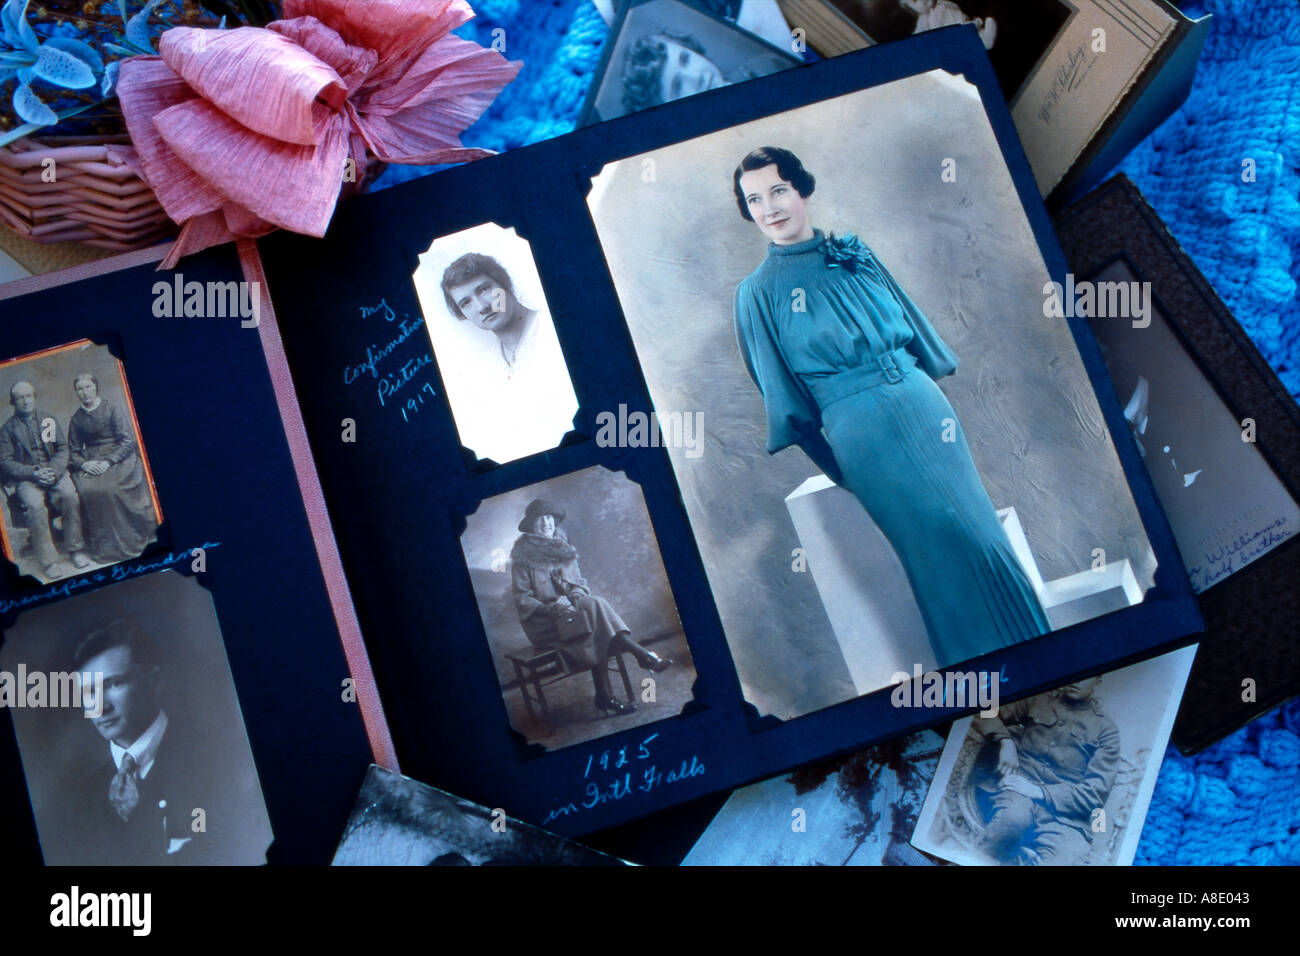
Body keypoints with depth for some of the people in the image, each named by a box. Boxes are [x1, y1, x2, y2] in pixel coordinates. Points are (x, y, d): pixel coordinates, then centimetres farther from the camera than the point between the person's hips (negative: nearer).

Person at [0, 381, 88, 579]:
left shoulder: (48, 420, 16)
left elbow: (62, 449, 10)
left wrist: (54, 471, -10)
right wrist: (33, 473, -14)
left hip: (54, 472, 2)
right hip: (26, 479, -2)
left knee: (70, 496, -30)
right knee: (35, 506, -32)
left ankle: (76, 550, -19)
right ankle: (49, 561, -27)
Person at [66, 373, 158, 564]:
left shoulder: (112, 408, 3)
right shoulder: (77, 418, 15)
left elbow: (127, 441, -5)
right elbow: (73, 452, 15)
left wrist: (108, 462, -17)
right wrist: (83, 463, -8)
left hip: (118, 458, -3)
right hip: (90, 462, 3)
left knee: (106, 488, -34)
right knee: (86, 490, -29)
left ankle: (121, 543, -22)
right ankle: (99, 545, -20)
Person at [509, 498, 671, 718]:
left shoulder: (565, 550, 16)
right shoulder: (522, 558, -1)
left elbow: (581, 582, 16)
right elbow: (521, 599, -6)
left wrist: (576, 596, -8)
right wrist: (552, 608, -20)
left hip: (572, 611, 6)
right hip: (543, 623, -5)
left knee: (596, 636, -28)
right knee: (595, 606, -29)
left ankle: (604, 697, -34)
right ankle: (642, 654, -32)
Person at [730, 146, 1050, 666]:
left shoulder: (853, 252, 9)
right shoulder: (757, 292, -2)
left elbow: (909, 320, 15)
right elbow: (780, 390, 0)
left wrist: (940, 403, 12)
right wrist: (834, 469, 0)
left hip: (921, 403, 4)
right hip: (859, 431, -4)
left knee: (982, 531, 6)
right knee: (940, 544, -2)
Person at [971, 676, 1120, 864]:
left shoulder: (1106, 729, 13)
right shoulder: (1039, 700, 20)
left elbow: (1097, 792, 3)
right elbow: (985, 714, 22)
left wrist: (1040, 792, -10)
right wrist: (1005, 741, 2)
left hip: (1065, 815, -1)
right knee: (1014, 816, -38)